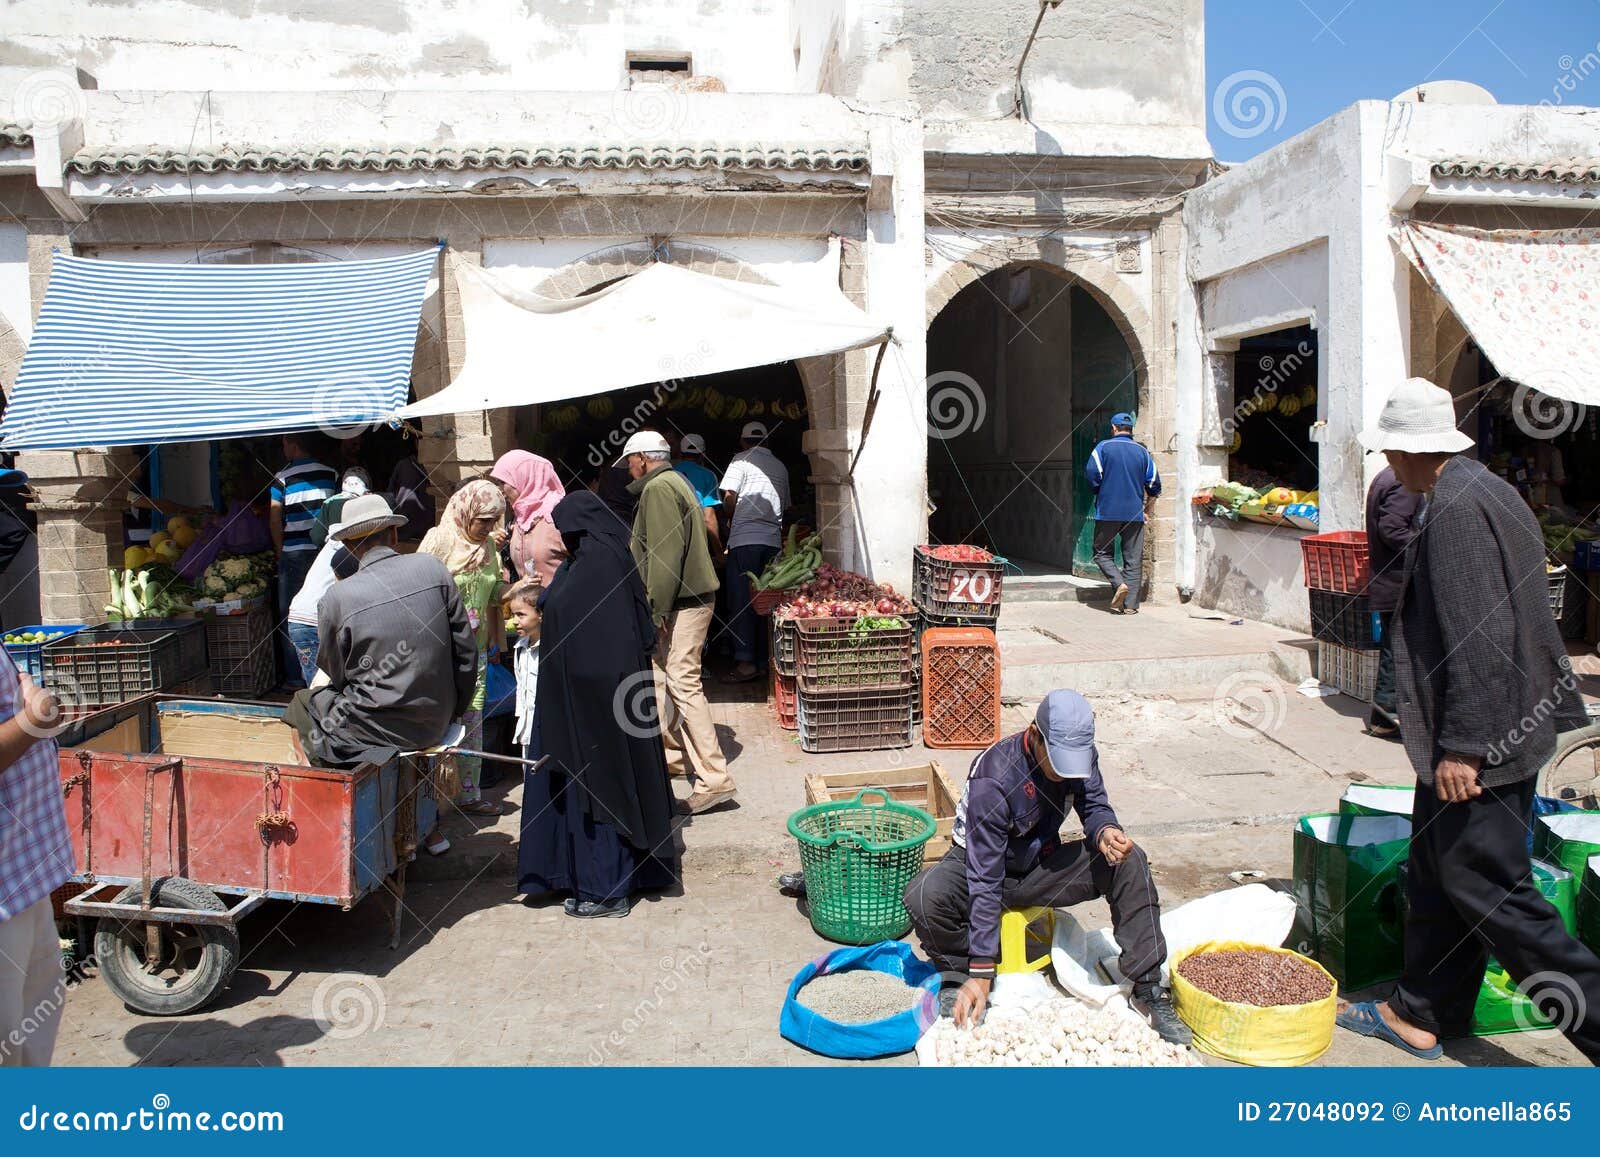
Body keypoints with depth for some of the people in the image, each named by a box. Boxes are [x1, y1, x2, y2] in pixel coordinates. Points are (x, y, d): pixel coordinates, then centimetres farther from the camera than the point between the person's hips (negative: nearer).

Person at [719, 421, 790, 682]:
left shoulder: (742, 459, 1)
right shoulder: (780, 467, 16)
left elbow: (729, 497, -7)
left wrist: (732, 519, 10)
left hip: (745, 539, -5)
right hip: (773, 540, 5)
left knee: (741, 601, -2)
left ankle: (746, 662, -7)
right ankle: (766, 659, 12)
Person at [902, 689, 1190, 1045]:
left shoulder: (1081, 753, -16)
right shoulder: (993, 779, -32)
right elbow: (985, 880, -32)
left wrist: (1104, 831, -34)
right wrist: (980, 974, -31)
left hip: (1040, 866, 5)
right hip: (979, 864, -4)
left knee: (1130, 862, -18)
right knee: (924, 898, -36)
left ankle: (1148, 990, -8)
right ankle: (960, 976, -6)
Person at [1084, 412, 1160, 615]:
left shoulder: (1104, 447, -2)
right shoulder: (1142, 452, 7)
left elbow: (1091, 473, -11)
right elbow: (1154, 484, 8)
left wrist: (1099, 493, 8)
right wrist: (1147, 507, 23)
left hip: (1107, 511, -2)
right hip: (1134, 513, 3)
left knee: (1102, 553, 11)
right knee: (1133, 559, 5)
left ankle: (1119, 583, -13)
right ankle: (1130, 605, 3)